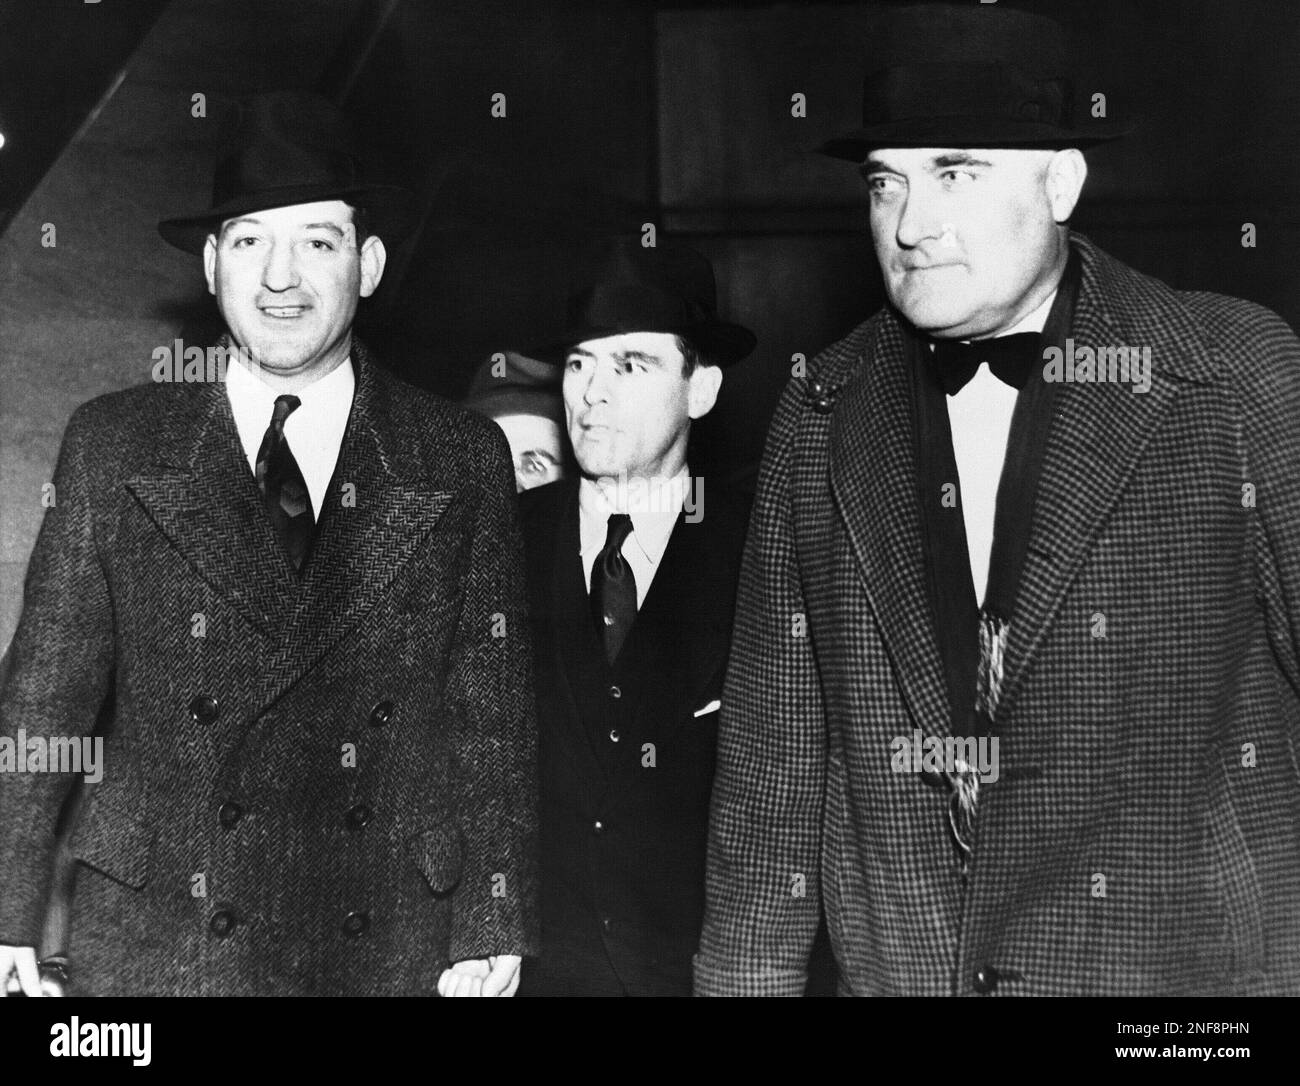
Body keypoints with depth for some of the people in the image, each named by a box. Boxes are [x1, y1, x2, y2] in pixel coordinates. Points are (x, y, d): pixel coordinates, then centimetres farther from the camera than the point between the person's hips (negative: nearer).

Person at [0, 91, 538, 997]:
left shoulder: (464, 461, 3)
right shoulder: (112, 447, 4)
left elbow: (493, 711, 3)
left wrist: (493, 927, -1)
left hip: (391, 950, 0)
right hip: (154, 944, 0)